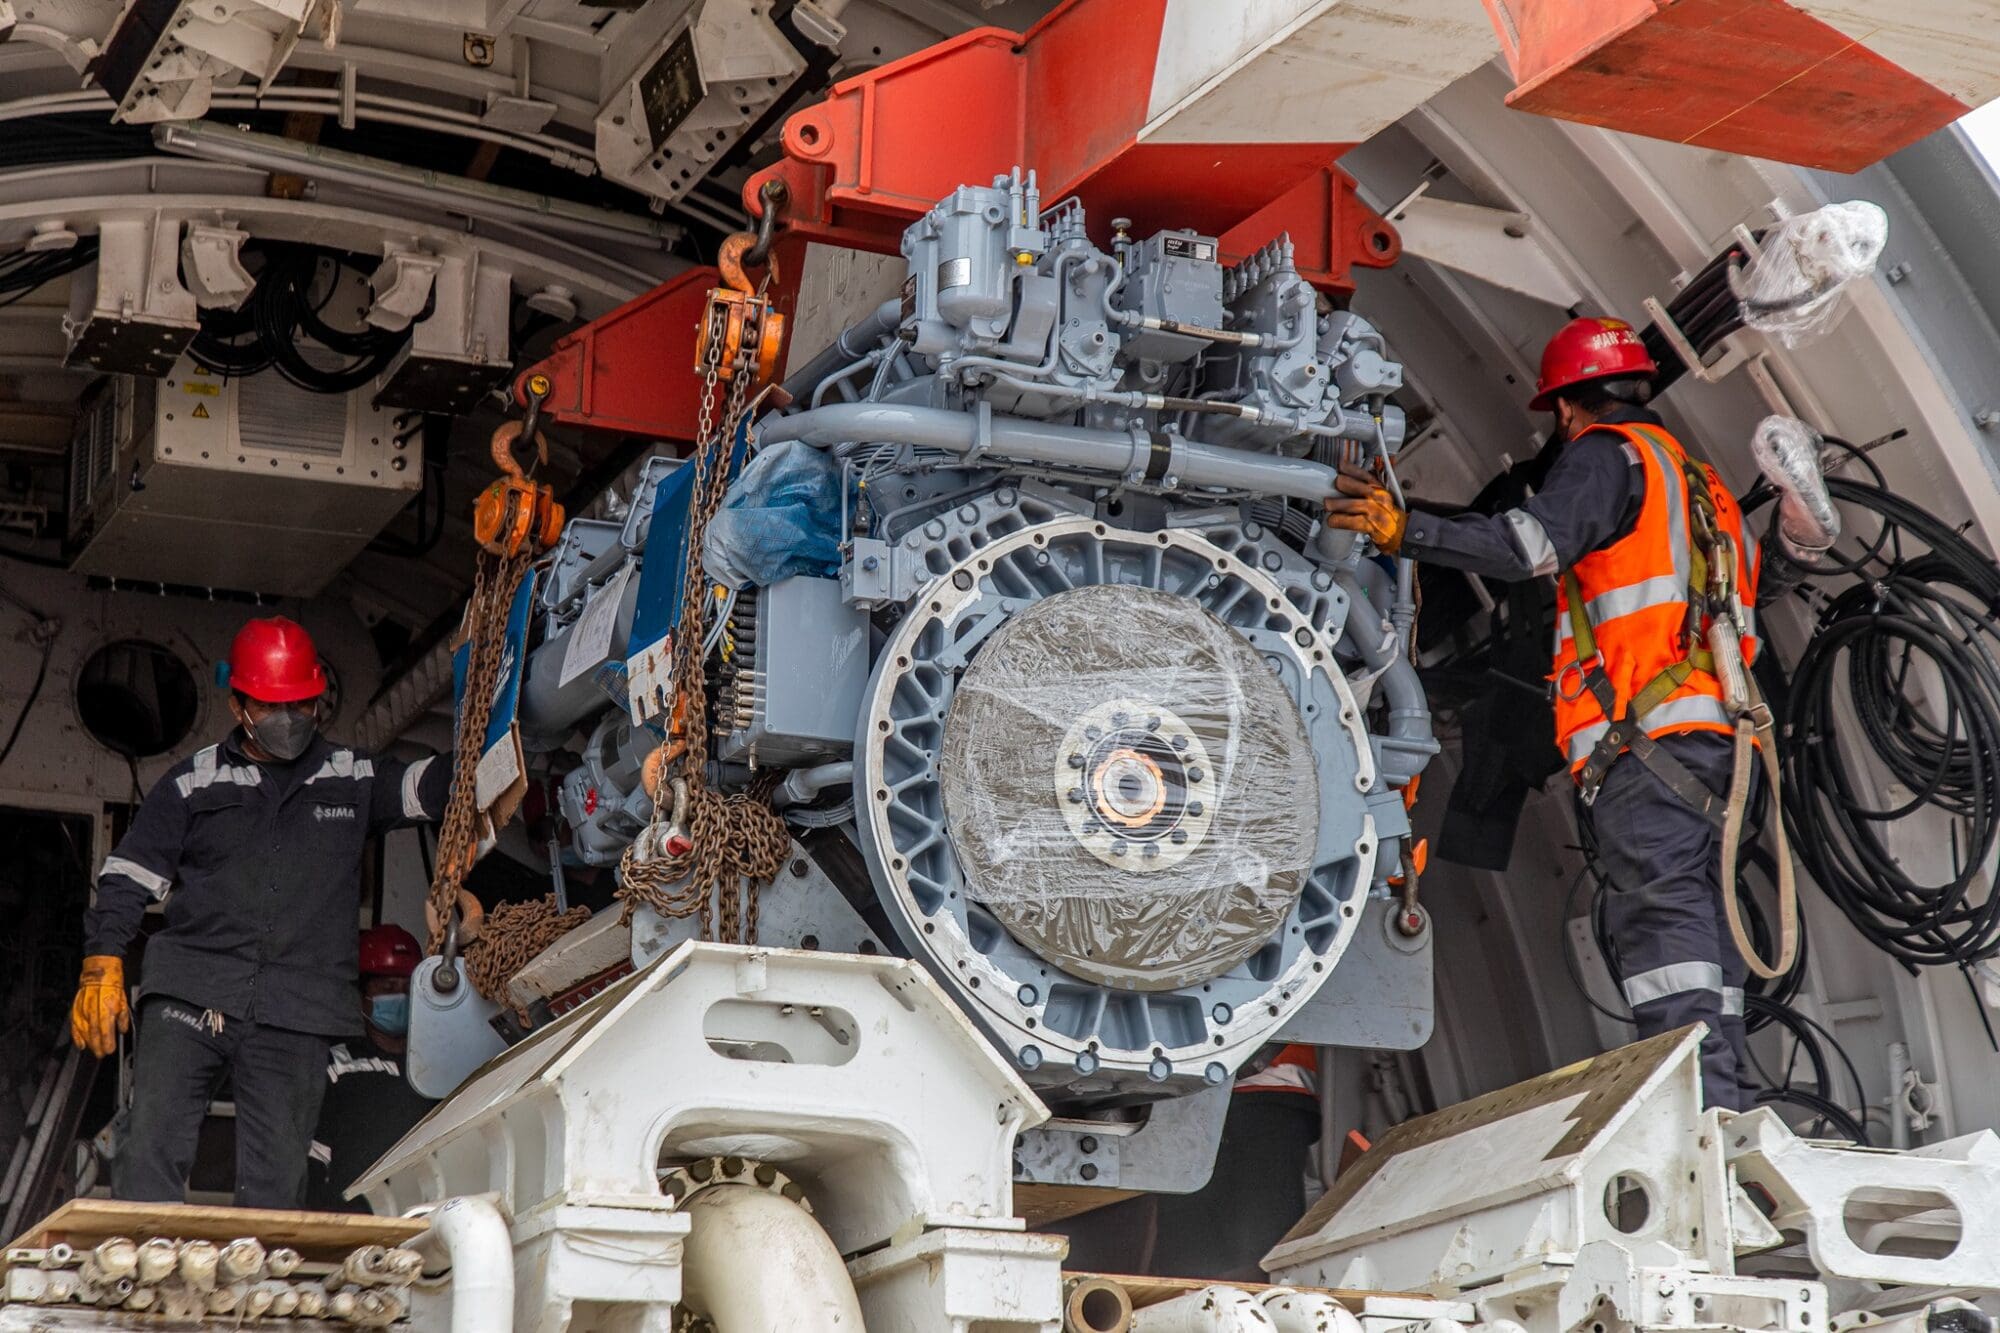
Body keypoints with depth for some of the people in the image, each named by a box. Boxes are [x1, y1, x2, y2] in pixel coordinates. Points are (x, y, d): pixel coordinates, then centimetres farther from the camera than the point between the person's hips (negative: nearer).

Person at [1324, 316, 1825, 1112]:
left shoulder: (1609, 454, 4)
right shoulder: (1702, 483, 32)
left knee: (1663, 911, -16)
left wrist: (1403, 531, -17)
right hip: (1714, 735, 8)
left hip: (1646, 733, -8)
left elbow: (1535, 542, -14)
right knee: (1702, 917, 6)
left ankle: (1697, 1106, -26)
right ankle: (1727, 1110, 1)